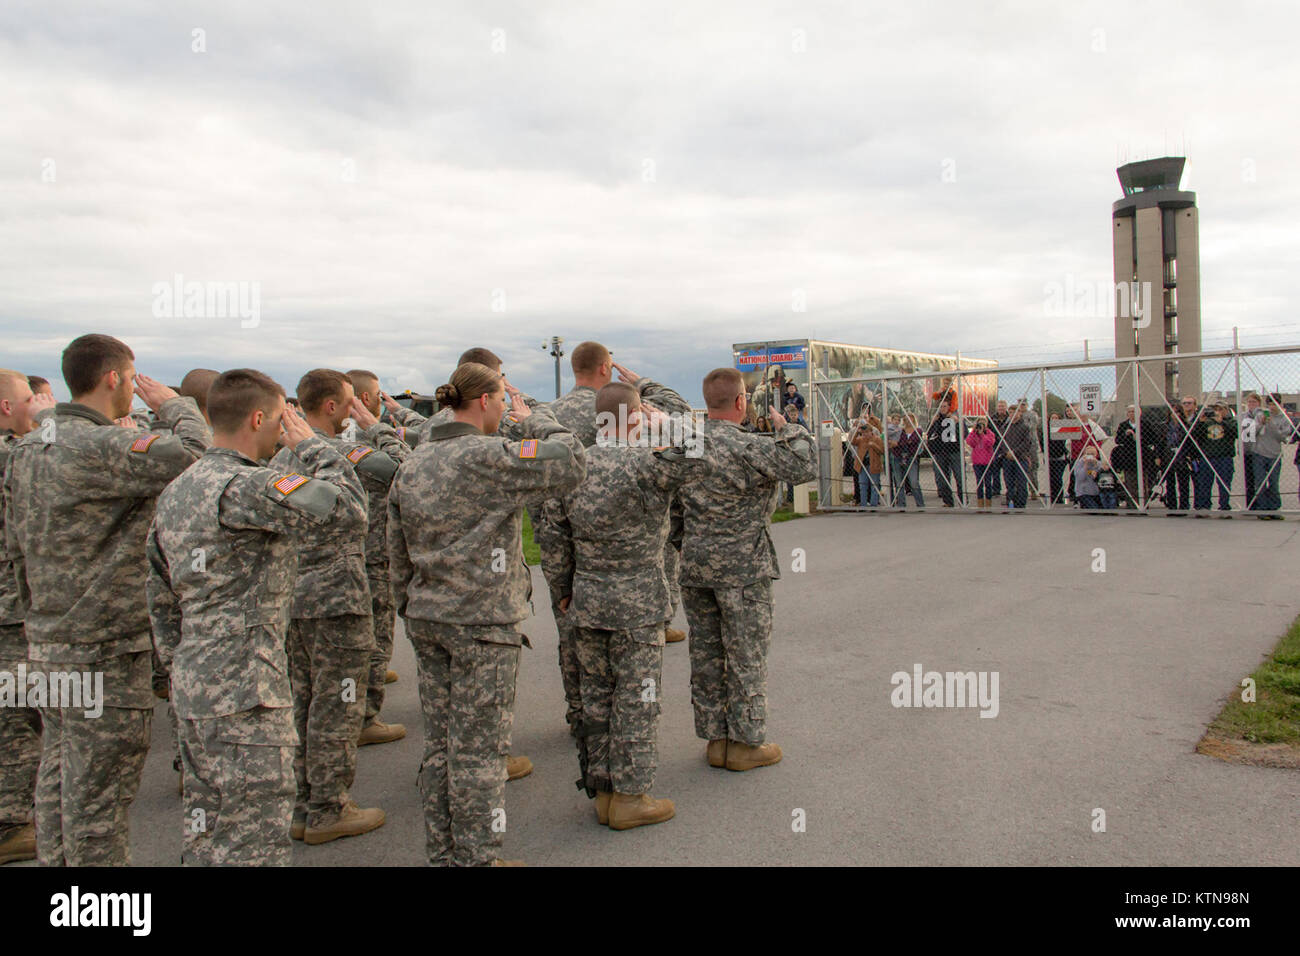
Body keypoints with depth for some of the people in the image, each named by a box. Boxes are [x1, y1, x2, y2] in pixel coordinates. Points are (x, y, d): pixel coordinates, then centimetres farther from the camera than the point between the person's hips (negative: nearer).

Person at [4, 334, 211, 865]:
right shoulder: (100, 448, -20)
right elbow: (196, 454, -30)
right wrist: (173, 404, -10)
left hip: (46, 647, 9)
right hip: (104, 651, -9)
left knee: (58, 786, 19)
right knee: (97, 800, 1)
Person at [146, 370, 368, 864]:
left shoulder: (175, 491, 12)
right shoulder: (245, 487, -19)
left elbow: (160, 595, 17)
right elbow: (347, 502, -25)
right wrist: (310, 444, -9)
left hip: (194, 684, 10)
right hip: (243, 691, -10)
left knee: (206, 832, 20)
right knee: (256, 841, 0)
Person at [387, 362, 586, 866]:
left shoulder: (411, 465, 9)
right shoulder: (488, 457, -16)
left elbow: (398, 555, 13)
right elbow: (572, 464, -20)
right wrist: (535, 419, -5)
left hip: (427, 619, 8)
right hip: (481, 622, -8)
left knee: (440, 741, 16)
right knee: (478, 747, 3)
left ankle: (442, 852, 28)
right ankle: (475, 857, 15)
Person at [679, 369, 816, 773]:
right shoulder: (748, 447, -17)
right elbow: (804, 466, -20)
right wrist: (787, 428, -7)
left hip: (693, 561, 7)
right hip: (740, 565, -6)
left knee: (705, 652, 12)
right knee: (746, 653, 5)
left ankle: (715, 738, 22)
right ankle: (745, 743, 12)